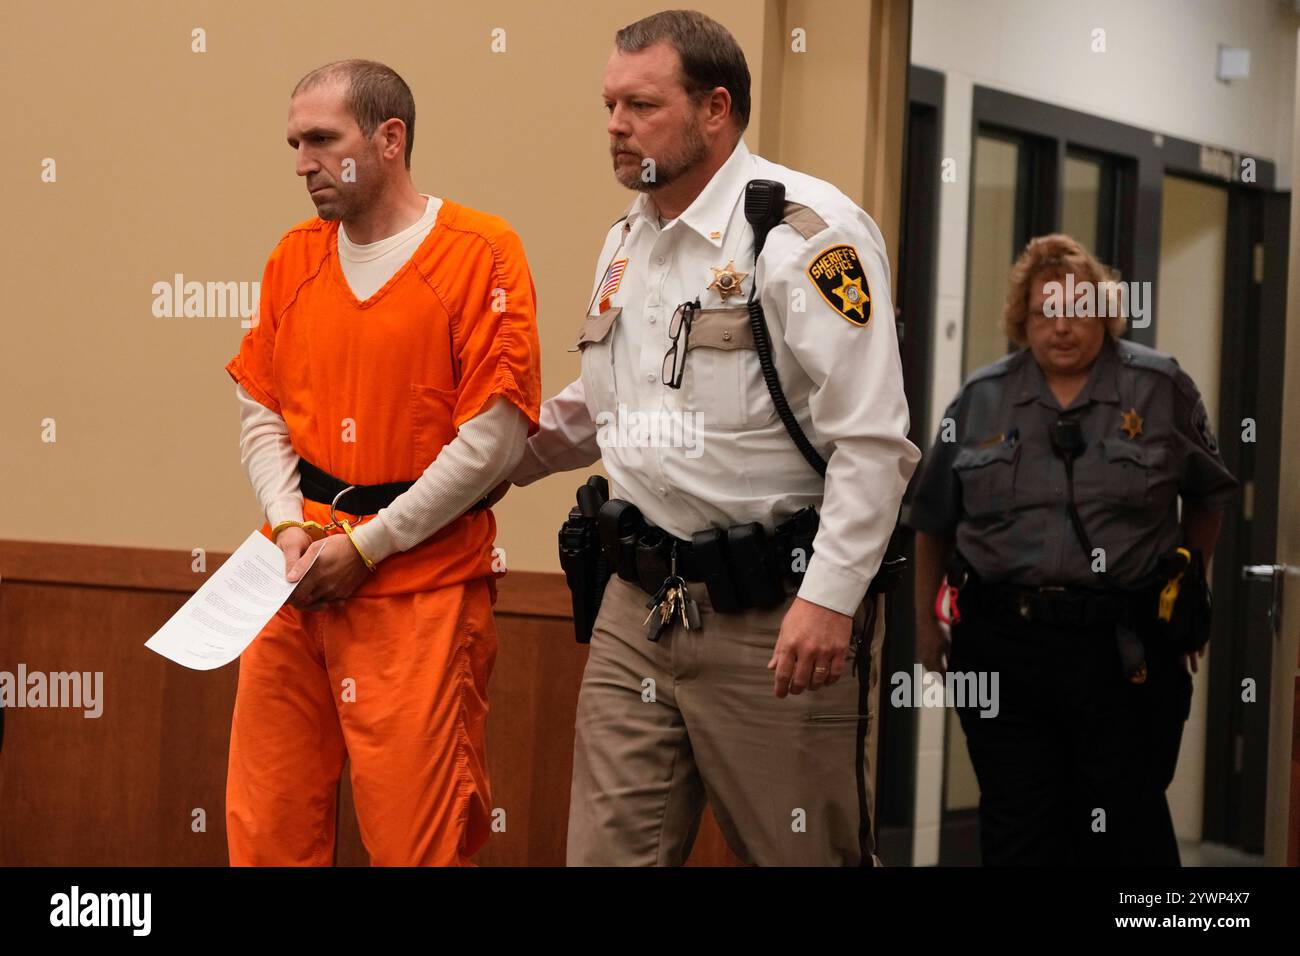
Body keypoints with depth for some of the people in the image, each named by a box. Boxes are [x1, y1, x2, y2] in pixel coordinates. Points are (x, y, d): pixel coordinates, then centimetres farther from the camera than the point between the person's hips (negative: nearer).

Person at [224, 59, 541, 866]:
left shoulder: (479, 253, -7)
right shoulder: (295, 257, 10)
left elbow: (494, 436, -11)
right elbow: (261, 411, 14)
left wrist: (367, 546, -10)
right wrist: (289, 528, -4)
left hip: (421, 587, -5)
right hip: (297, 584, 5)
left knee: (417, 832, -1)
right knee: (266, 825, 7)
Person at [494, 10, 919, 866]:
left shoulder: (808, 230, -12)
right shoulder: (627, 241, 14)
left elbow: (872, 439, -17)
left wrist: (830, 598, -22)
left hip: (772, 610, -7)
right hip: (642, 604, 7)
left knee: (803, 850, 3)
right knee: (609, 846, 5)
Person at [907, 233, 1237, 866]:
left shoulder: (1163, 389, 2)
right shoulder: (980, 399, 7)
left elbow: (1207, 497, 14)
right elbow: (934, 522, 14)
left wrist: (1188, 589, 12)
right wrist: (926, 622, 13)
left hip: (1124, 650, -2)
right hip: (1002, 642, 2)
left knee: (1127, 833, 3)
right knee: (1016, 835, 5)